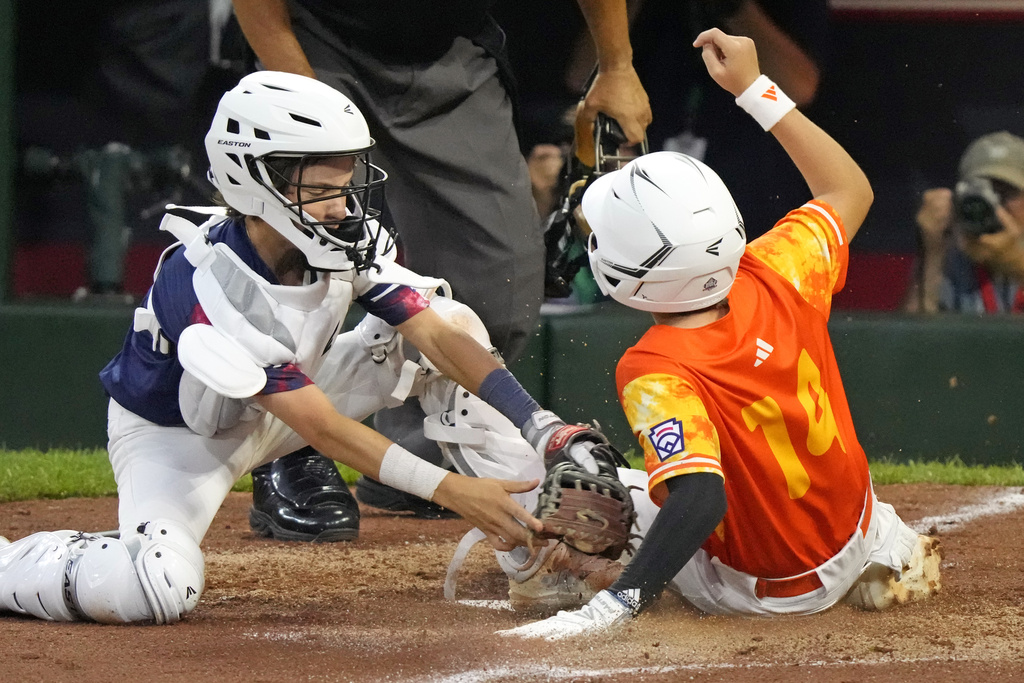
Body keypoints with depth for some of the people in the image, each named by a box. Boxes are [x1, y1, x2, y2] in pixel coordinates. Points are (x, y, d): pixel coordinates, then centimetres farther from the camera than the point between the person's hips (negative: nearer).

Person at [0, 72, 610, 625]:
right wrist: (451, 490, -43)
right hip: (175, 436, -7)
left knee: (451, 317, -9)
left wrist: (539, 425, -32)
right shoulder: (206, 286, -37)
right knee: (157, 591, -35)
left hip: (284, 400, 7)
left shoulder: (351, 240, -18)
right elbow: (324, 429, -37)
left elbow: (438, 336, -18)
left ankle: (529, 542, -3)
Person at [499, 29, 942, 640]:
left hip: (765, 590, -4)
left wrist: (615, 607, -48)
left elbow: (701, 497, -45)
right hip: (856, 536, 4)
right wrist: (755, 87, 3)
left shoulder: (656, 374, -33)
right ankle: (891, 550, 33)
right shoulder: (777, 282, -18)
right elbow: (851, 188, 1)